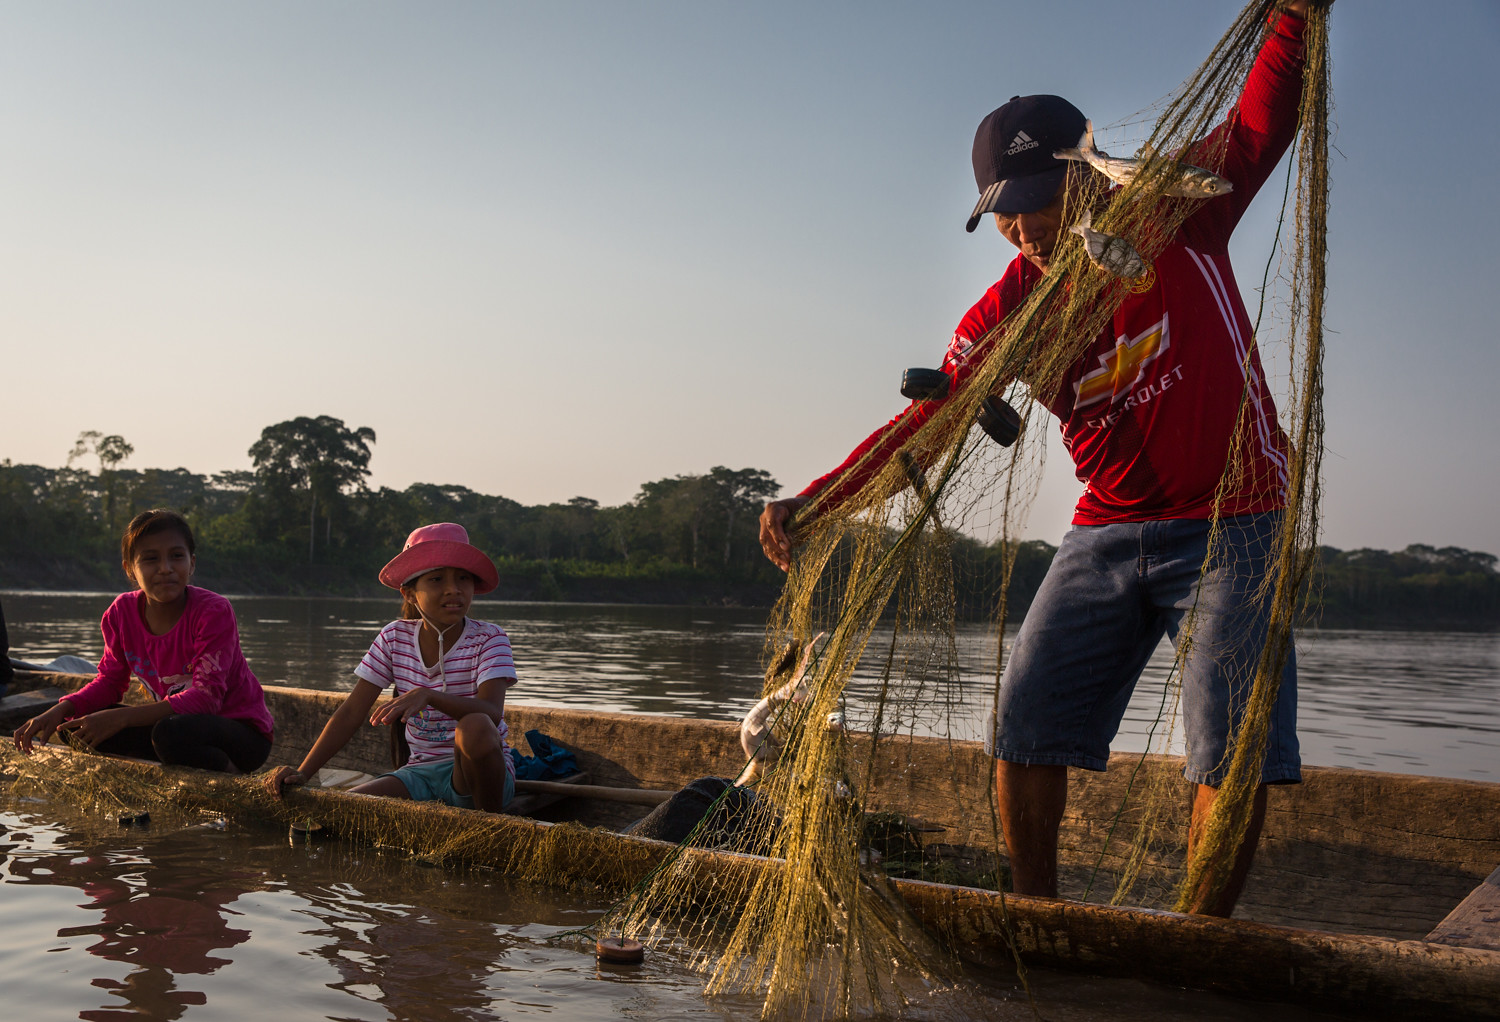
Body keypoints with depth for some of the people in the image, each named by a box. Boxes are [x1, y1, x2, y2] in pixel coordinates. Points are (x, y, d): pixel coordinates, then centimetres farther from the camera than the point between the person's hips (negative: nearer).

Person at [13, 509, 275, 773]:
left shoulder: (214, 612, -21)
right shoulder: (122, 613, -3)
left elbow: (207, 696, -27)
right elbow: (110, 681, 7)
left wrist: (121, 717, -33)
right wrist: (59, 711, -14)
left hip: (244, 732, -6)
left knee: (171, 733, -37)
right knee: (77, 724, -8)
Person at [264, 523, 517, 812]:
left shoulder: (489, 639, -8)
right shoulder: (395, 638, 4)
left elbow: (491, 713, -25)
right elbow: (351, 713, 2)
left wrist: (427, 695, -42)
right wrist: (302, 773, -10)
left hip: (481, 774, -3)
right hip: (421, 772, 3)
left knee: (474, 727, -38)